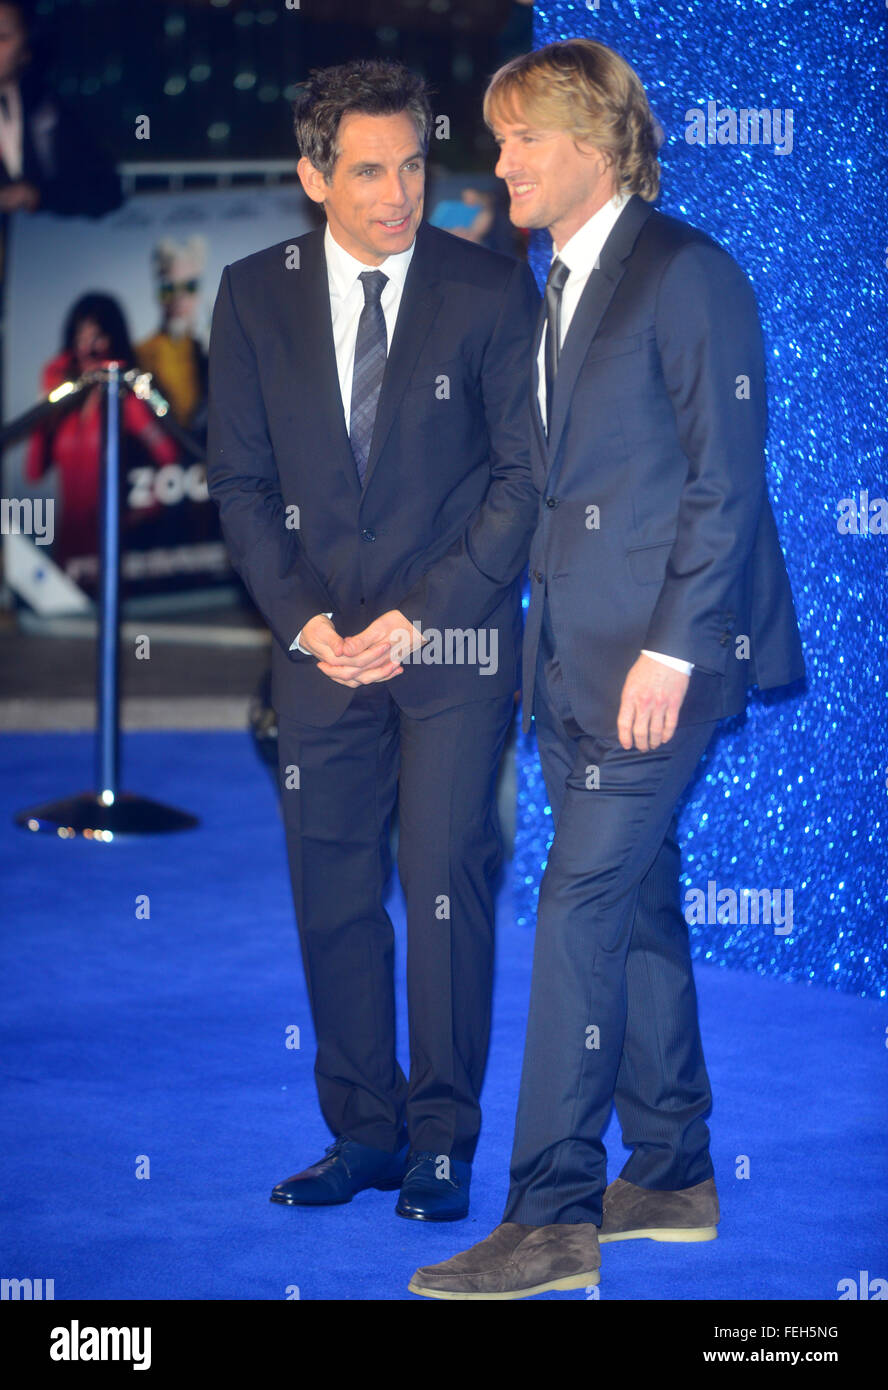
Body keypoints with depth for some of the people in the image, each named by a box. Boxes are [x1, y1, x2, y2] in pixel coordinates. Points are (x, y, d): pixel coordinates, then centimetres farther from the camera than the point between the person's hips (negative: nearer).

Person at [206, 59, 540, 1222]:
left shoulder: (490, 291, -3)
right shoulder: (256, 295, 4)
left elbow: (525, 477, -3)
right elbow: (240, 478, 7)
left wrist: (420, 615, -10)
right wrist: (302, 615, -5)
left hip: (454, 644, -3)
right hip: (322, 643, 3)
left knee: (447, 885, -5)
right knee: (333, 896, 5)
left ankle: (443, 1141, 5)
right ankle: (363, 1132, 15)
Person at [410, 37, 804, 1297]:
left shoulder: (686, 274, -10)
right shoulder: (564, 288, 17)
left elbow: (727, 478, -14)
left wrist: (669, 649, -19)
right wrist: (553, 647, 11)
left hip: (659, 652, -9)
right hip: (579, 652, 9)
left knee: (581, 909, -12)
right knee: (638, 907, 13)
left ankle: (553, 1217, -10)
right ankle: (673, 1178, 23)